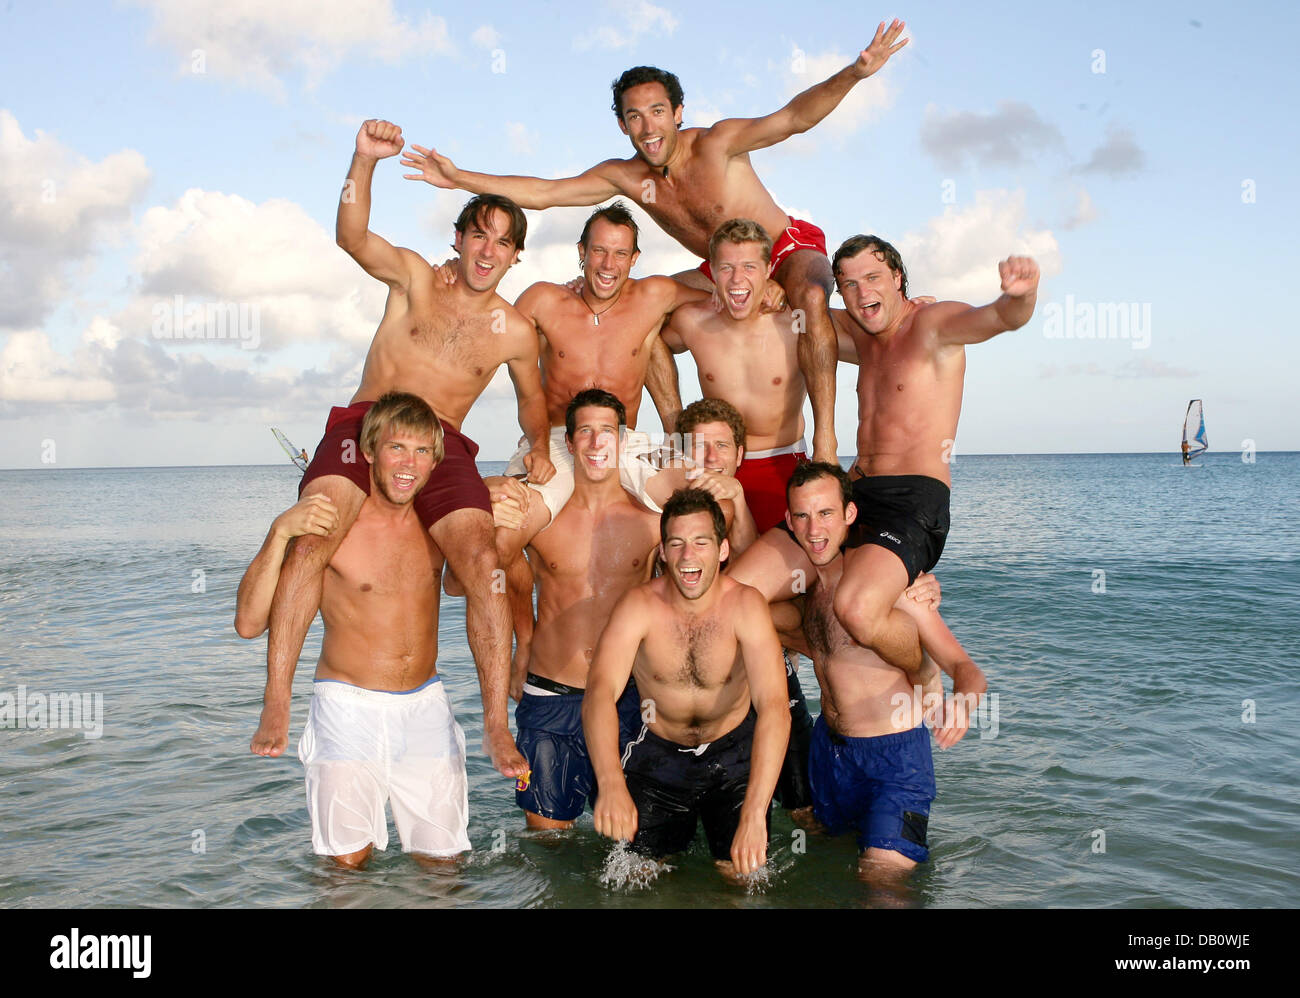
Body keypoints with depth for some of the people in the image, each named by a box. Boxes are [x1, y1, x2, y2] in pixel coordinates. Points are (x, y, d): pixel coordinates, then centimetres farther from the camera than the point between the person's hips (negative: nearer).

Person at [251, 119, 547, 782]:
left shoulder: (512, 331, 16)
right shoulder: (414, 277, 12)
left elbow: (532, 397, 32)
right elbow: (352, 237, -7)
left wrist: (540, 447, 14)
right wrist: (364, 162, -21)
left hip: (443, 446, 1)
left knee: (482, 560, -25)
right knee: (312, 539, -27)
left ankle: (496, 722, -19)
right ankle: (276, 704, -23)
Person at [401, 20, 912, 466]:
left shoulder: (716, 144, -22)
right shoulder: (626, 177, -6)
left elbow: (792, 118, -35)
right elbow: (541, 192, -3)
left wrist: (851, 74, -52)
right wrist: (461, 179, -7)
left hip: (790, 248, -6)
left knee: (810, 299, -40)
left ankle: (824, 436, -37)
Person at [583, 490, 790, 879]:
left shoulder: (745, 606, -23)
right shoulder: (639, 606, -20)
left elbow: (775, 708, -33)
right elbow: (600, 690, -34)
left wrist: (754, 814, -46)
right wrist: (611, 784, -53)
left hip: (733, 753, -1)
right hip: (658, 755, 1)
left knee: (742, 873, -6)